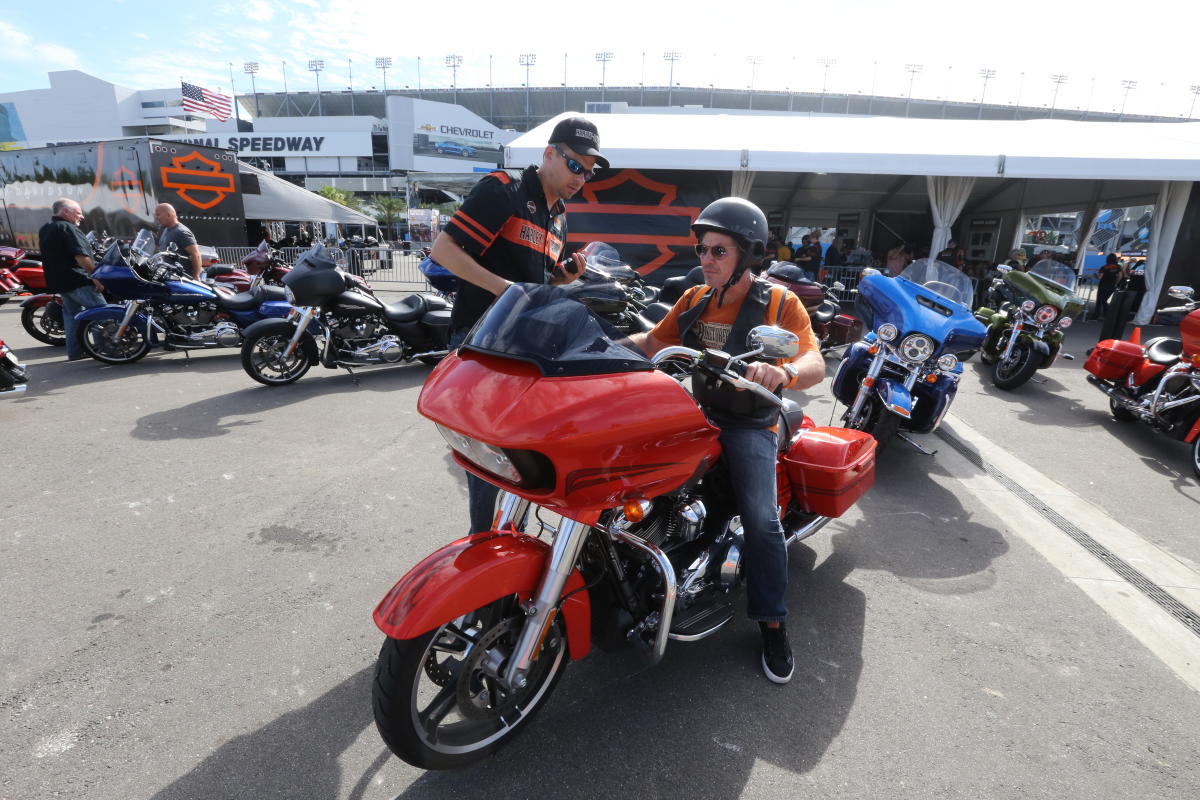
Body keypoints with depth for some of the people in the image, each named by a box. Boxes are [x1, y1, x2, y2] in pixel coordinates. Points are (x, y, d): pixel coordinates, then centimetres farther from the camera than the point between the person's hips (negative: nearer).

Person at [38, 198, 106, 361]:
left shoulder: (44, 230, 19)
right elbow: (81, 257, -22)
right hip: (77, 280, -10)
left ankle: (75, 352, 14)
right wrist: (96, 277, -19)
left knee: (71, 314, 13)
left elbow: (53, 256, 25)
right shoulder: (67, 228, -13)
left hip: (57, 281, 10)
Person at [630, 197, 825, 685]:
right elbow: (653, 342, 7)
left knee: (761, 520, -21)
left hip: (750, 425, -4)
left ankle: (772, 624, 0)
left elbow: (815, 364, -20)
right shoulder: (694, 300, 7)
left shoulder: (779, 302, -8)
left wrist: (782, 372, -44)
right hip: (699, 412, 5)